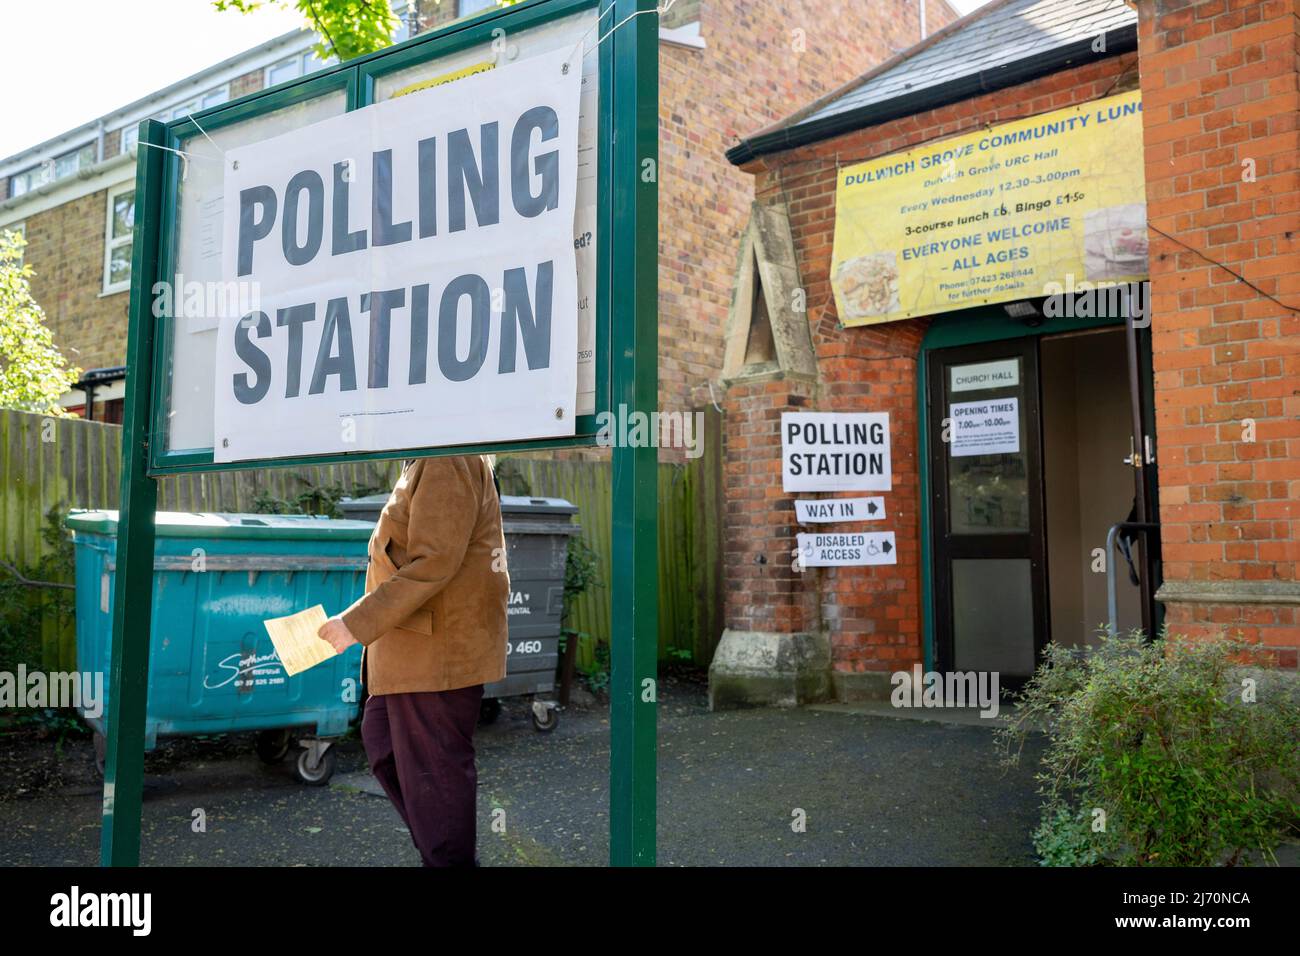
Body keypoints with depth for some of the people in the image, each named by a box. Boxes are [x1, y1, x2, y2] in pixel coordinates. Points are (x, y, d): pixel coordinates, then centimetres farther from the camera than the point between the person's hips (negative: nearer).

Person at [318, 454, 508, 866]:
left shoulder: (446, 463, -17)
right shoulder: (424, 466, 14)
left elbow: (432, 564, -23)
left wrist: (357, 624, -20)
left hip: (438, 651, -11)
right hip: (415, 650, 11)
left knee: (434, 770, 2)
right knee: (382, 740, 19)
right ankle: (441, 848, 29)